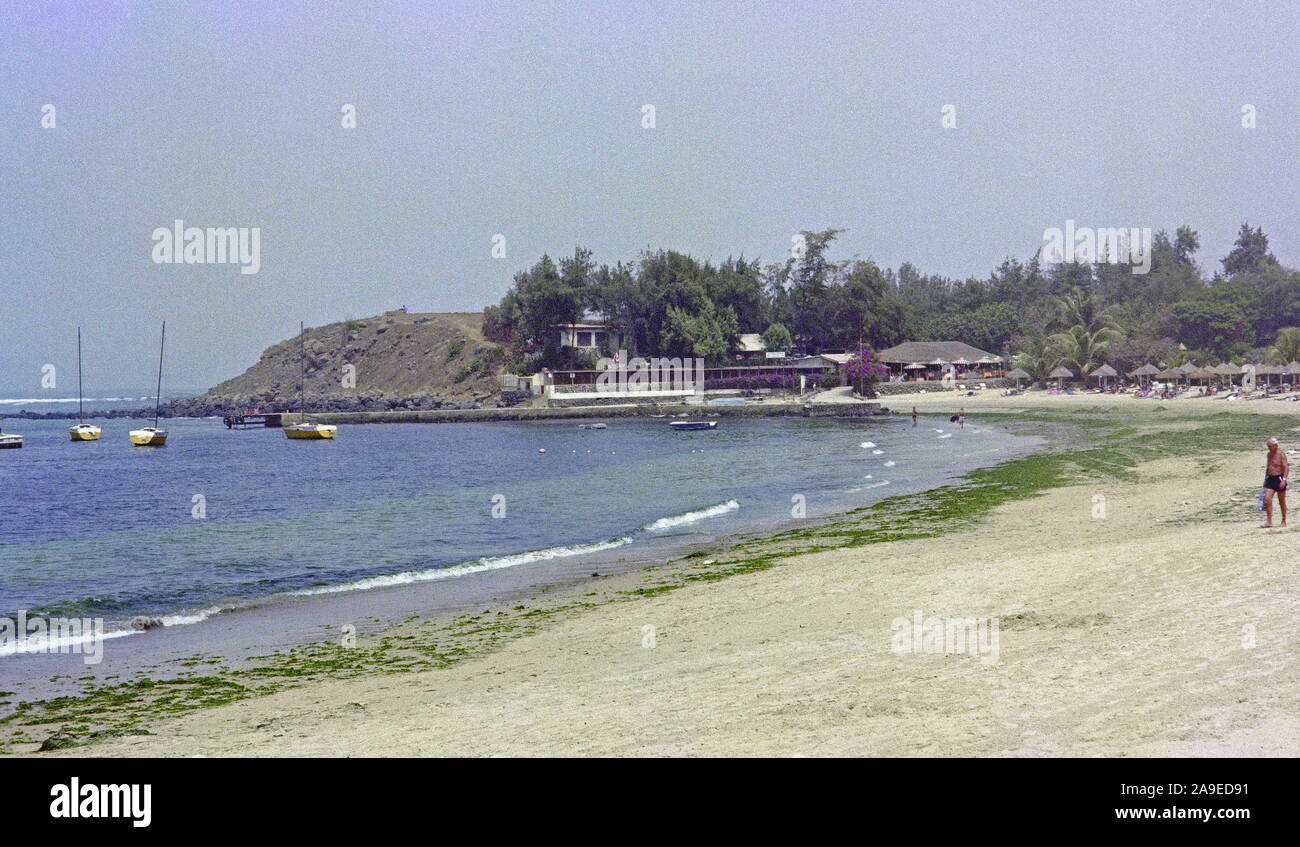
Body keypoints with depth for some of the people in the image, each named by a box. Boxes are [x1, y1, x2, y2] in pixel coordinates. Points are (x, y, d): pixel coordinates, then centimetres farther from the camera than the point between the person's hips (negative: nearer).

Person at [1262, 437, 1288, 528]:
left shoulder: (1281, 454, -11)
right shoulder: (1269, 454, 12)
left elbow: (1286, 468, -16)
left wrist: (1284, 480, -27)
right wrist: (1265, 479, 23)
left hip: (1279, 479, -6)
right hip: (1270, 479, 6)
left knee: (1282, 502, 5)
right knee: (1267, 499, -7)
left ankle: (1284, 521, 16)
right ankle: (1269, 521, -5)